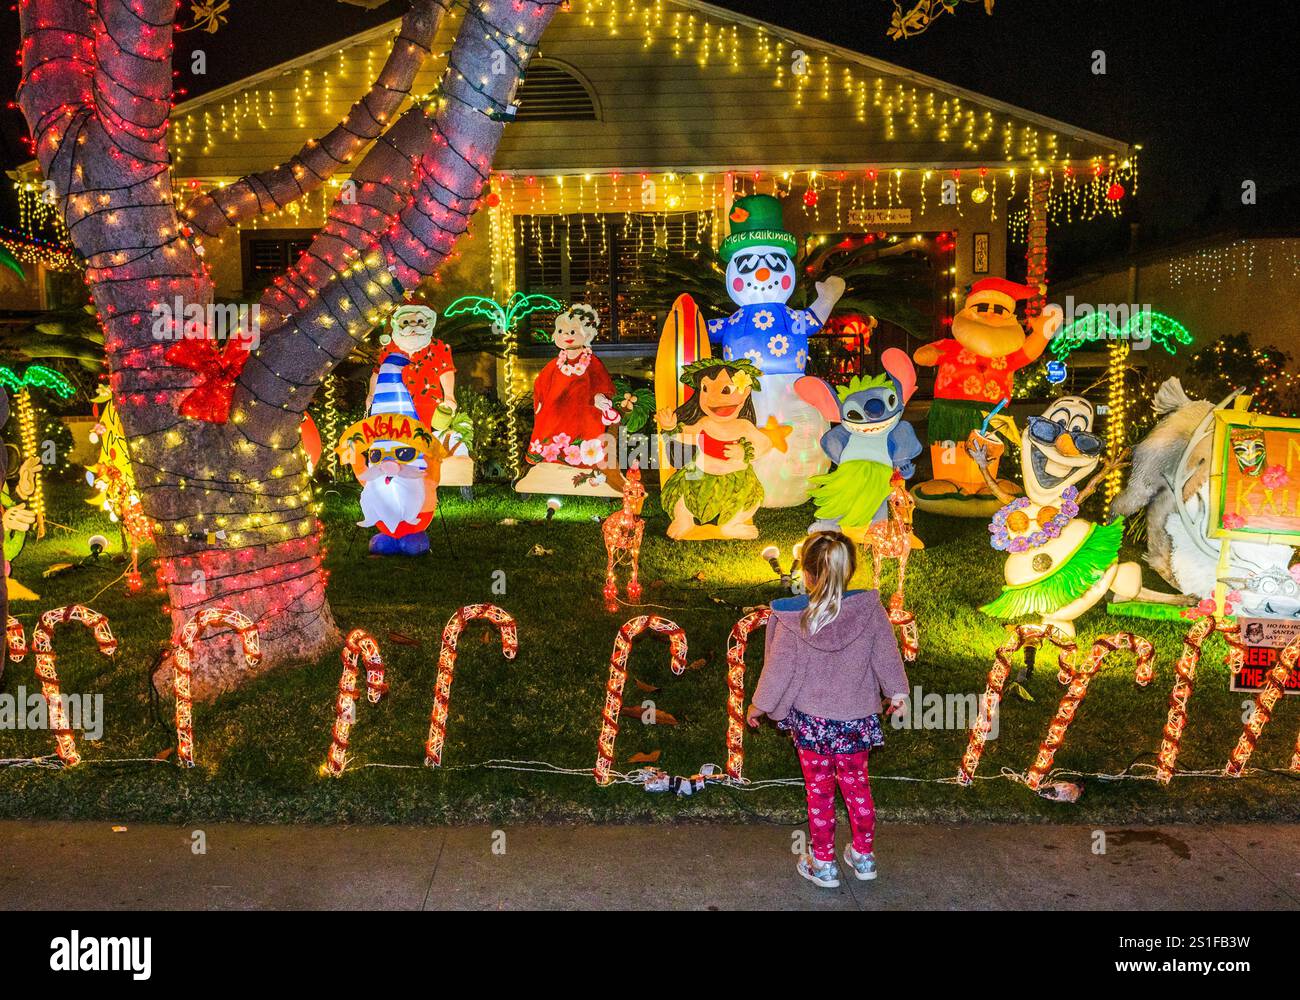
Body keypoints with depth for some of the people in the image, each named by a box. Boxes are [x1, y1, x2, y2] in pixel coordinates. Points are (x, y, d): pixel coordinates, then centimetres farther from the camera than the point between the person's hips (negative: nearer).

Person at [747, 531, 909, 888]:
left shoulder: (792, 618, -18)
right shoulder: (870, 609, -13)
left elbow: (778, 667, -10)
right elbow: (887, 655, -2)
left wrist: (760, 704, 6)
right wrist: (896, 691, 16)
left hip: (811, 719, -2)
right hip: (857, 719, 2)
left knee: (819, 790, 13)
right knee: (856, 784, 21)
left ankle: (823, 864, 25)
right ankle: (864, 856, 35)